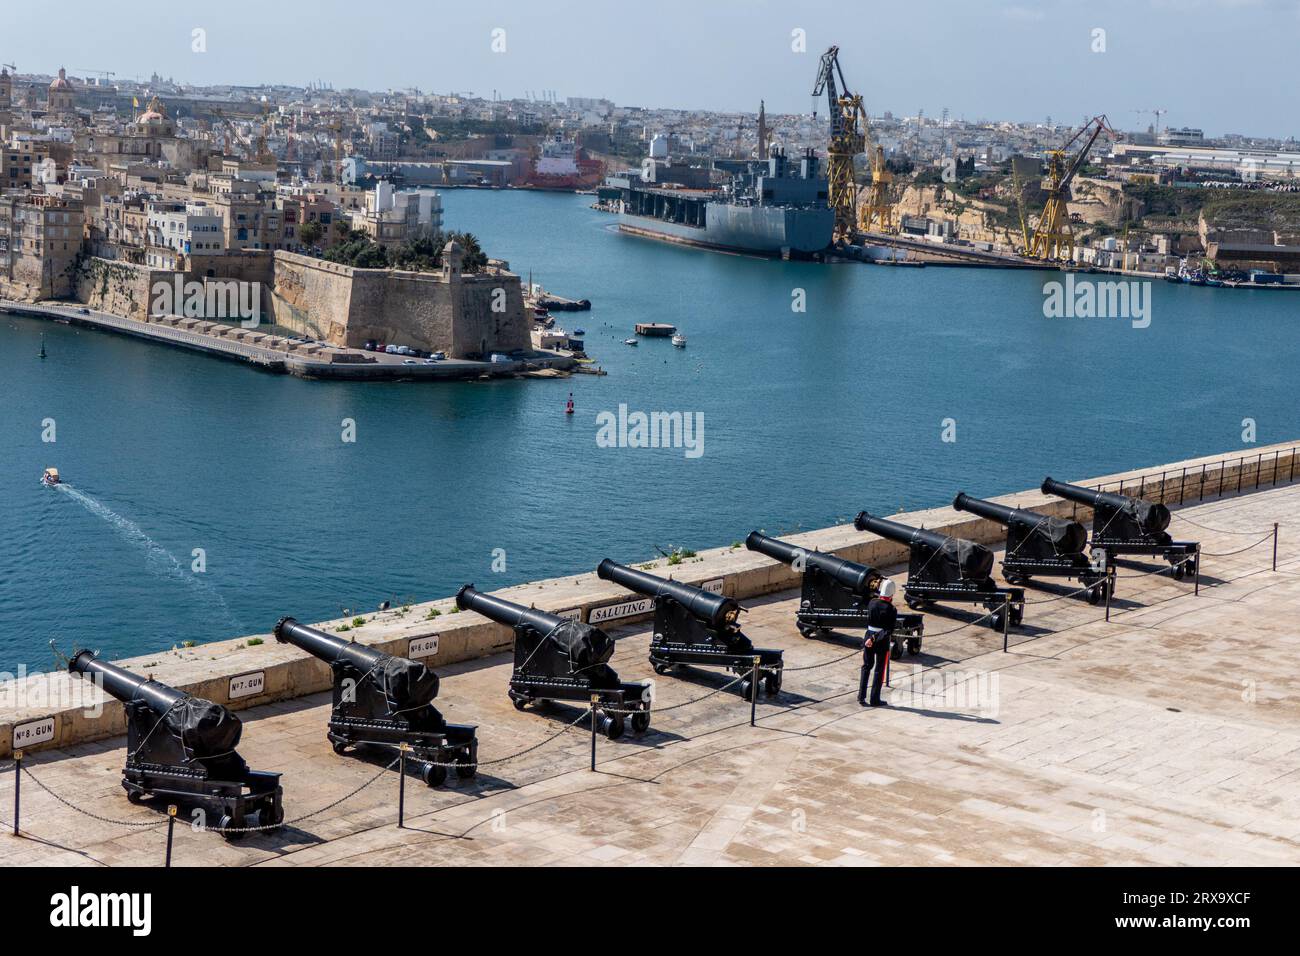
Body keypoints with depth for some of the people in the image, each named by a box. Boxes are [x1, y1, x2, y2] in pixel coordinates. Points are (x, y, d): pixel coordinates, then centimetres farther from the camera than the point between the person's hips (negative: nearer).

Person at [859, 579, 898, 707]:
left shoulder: (872, 602, -5)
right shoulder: (891, 610, -17)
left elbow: (869, 620, 5)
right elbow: (889, 630, -22)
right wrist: (875, 639, -21)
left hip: (869, 636, 4)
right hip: (883, 641, -4)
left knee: (866, 666, 18)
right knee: (879, 670, 9)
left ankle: (861, 696, 15)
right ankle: (875, 699, 15)